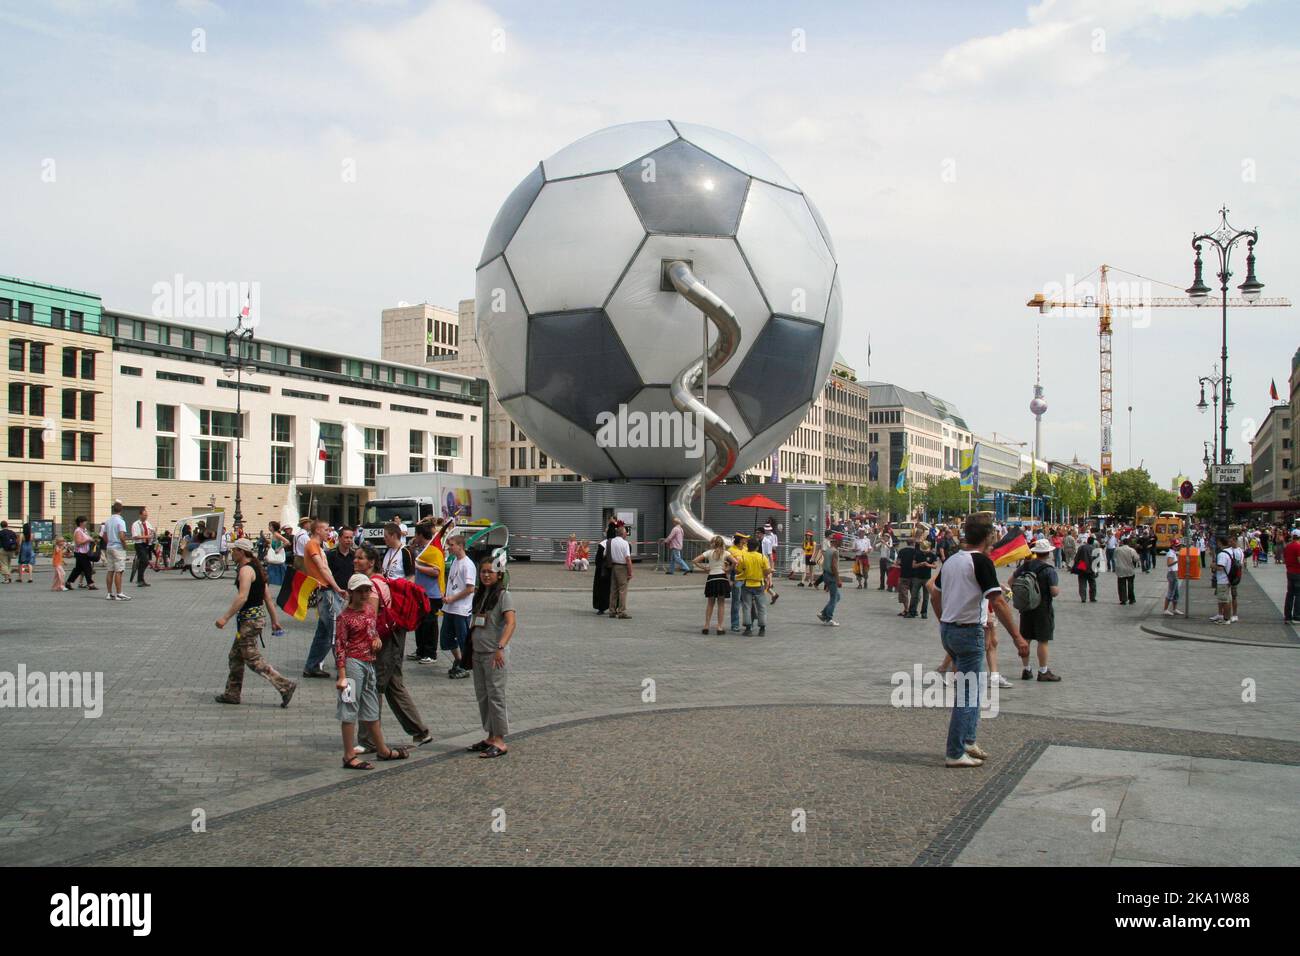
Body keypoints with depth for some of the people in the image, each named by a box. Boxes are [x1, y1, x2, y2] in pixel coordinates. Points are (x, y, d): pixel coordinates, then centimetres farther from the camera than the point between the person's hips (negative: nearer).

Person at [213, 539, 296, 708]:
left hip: (249, 618, -10)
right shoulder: (255, 568, 15)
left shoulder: (246, 570, -16)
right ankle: (232, 694, 25)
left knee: (253, 658, -7)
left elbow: (242, 597, -26)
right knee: (235, 656, 17)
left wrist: (225, 617, -24)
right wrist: (274, 619, 19)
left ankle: (285, 686, -10)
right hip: (258, 616, 10)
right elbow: (267, 597, 17)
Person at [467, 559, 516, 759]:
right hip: (478, 653, 8)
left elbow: (511, 623, -21)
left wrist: (500, 647, -31)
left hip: (494, 655, -8)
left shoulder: (503, 595, -10)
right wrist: (468, 646, 15)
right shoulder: (480, 595, 13)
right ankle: (491, 737, 22)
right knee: (482, 696, 12)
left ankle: (500, 742, 1)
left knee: (495, 696, -5)